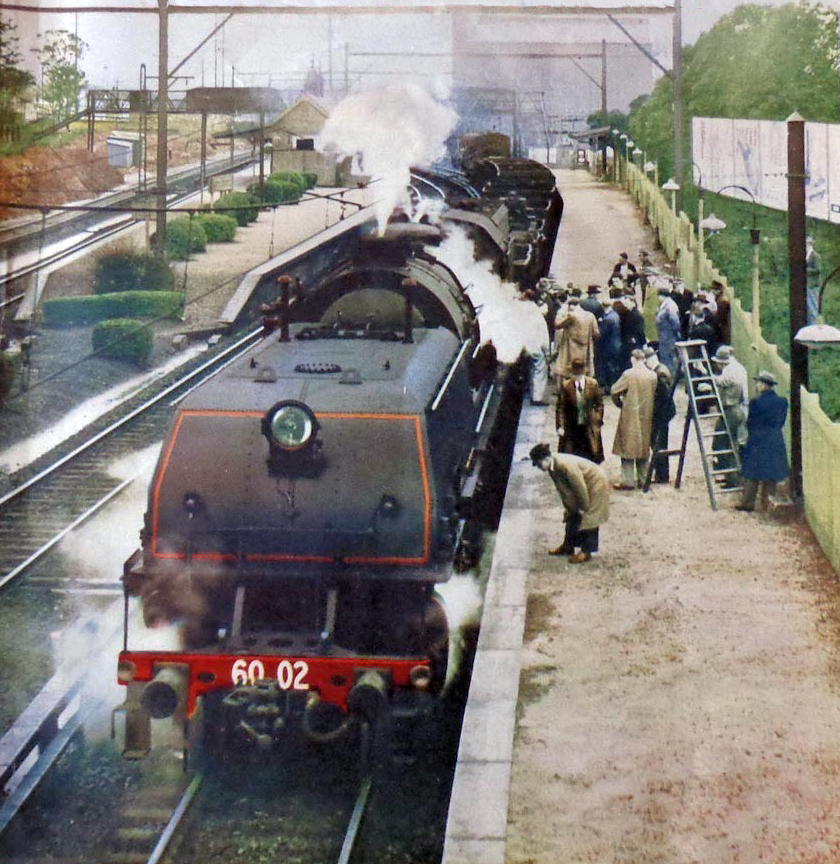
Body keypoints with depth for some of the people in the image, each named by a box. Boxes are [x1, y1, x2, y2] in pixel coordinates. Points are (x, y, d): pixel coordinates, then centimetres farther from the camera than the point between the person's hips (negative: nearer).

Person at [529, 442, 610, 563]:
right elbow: (562, 489, 5)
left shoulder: (566, 465, -36)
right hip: (582, 484, 9)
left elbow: (580, 488, -28)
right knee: (573, 515, 13)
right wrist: (568, 508, 8)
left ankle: (586, 551, 2)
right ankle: (568, 546, 25)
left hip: (595, 482, -9)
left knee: (589, 518, -5)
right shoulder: (552, 467, -8)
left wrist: (584, 508, -18)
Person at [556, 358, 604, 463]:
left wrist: (599, 420, 1)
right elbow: (560, 407, -2)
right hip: (571, 427, -1)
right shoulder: (565, 386, -5)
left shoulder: (593, 384, -1)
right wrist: (560, 426, -8)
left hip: (589, 427, 1)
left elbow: (599, 404, 8)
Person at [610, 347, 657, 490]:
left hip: (630, 416, -4)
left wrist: (620, 403, 10)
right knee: (644, 447, 14)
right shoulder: (653, 376, -1)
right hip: (647, 416, 4)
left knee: (628, 448, 1)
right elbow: (656, 394, 6)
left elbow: (614, 391, -8)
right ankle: (643, 479, 17)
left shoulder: (628, 374, -13)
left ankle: (628, 481, -1)